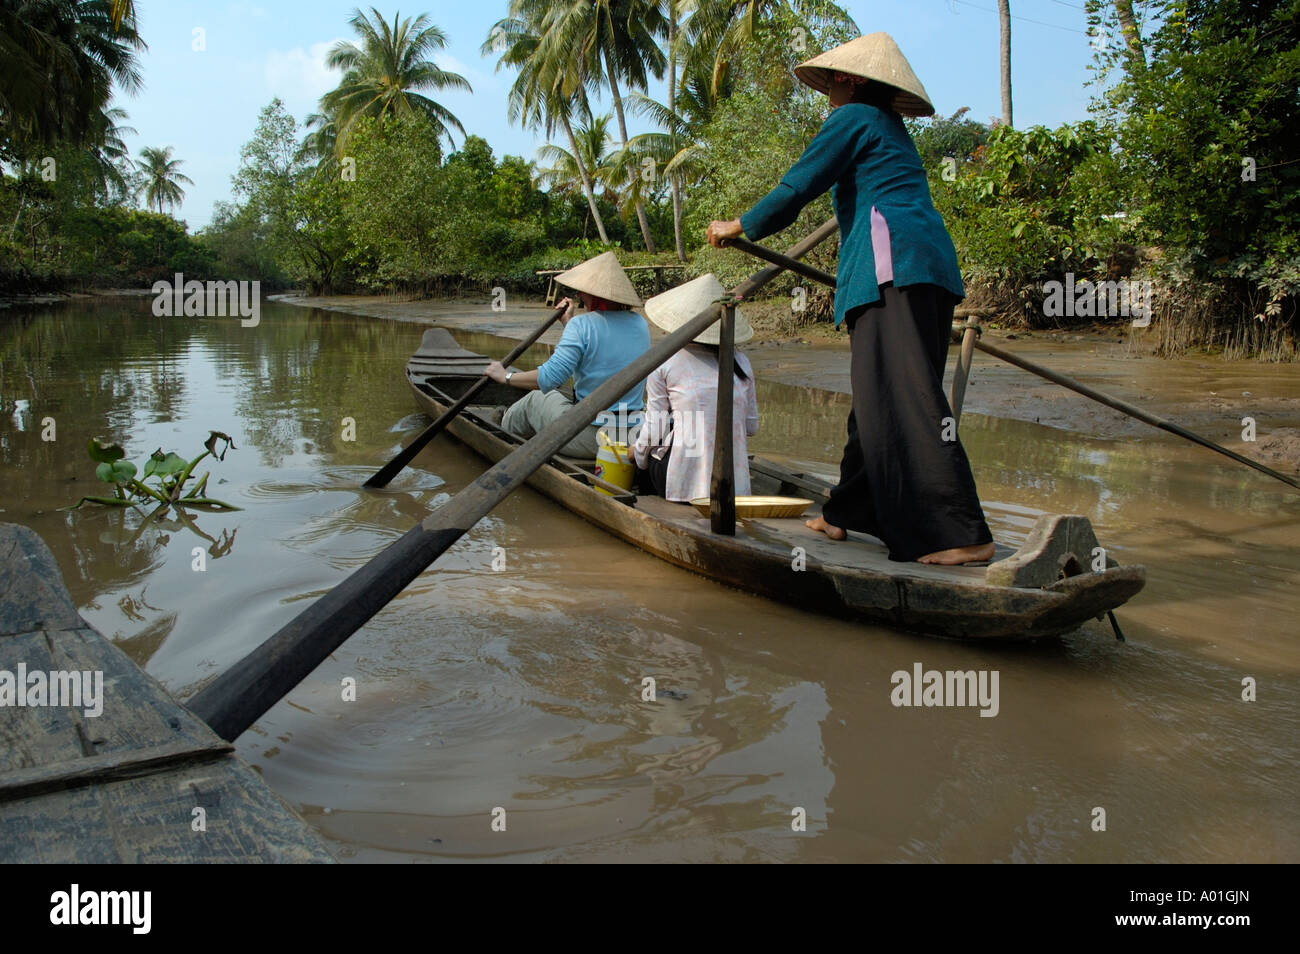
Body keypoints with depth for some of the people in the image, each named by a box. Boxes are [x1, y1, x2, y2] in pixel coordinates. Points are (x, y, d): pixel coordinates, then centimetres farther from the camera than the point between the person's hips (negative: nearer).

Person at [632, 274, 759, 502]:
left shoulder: (663, 364, -2)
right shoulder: (741, 363, 7)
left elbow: (654, 430, 1)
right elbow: (752, 427, 12)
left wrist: (638, 453, 22)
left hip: (684, 483, -4)